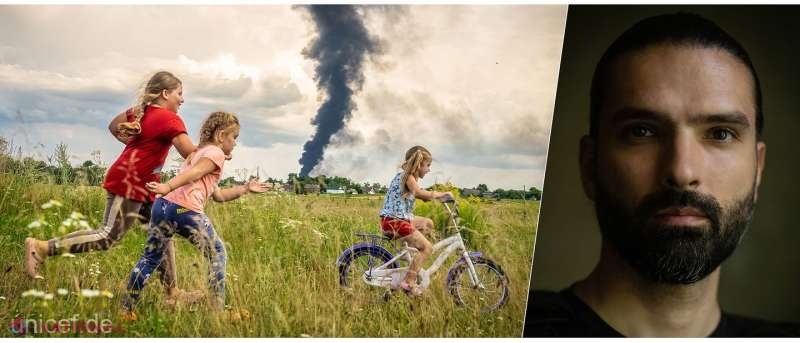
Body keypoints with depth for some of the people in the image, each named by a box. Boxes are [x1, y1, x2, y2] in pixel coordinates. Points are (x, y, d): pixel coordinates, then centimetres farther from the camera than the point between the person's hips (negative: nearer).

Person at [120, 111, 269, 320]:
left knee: (150, 257, 16)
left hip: (163, 204, 9)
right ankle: (218, 310, 7)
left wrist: (246, 188, 35)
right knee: (217, 255, 5)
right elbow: (194, 174, -13)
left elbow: (218, 195, 33)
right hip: (186, 210, -8)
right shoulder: (216, 153, 6)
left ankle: (127, 310, 17)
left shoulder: (197, 153, 34)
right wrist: (168, 187, -26)